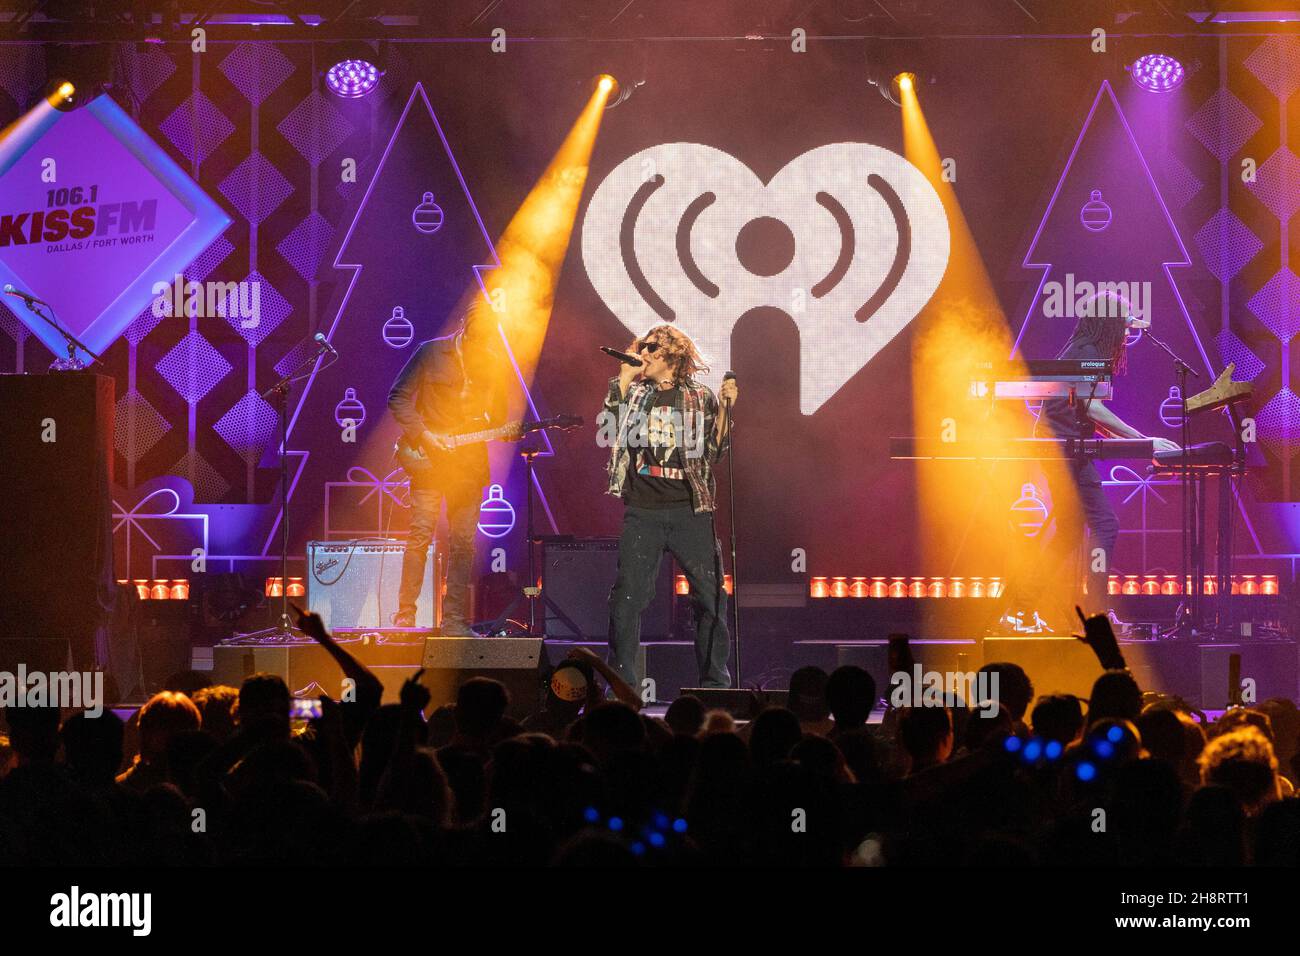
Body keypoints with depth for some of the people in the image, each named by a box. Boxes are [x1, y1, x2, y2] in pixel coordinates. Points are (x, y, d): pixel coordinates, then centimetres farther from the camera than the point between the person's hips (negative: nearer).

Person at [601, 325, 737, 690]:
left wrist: (725, 408, -7)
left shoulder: (701, 398, 8)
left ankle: (715, 683, 6)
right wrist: (625, 376, -3)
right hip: (642, 512, 1)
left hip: (690, 510, -1)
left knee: (710, 595, -3)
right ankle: (622, 684, 2)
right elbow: (608, 425, -5)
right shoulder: (634, 394, 12)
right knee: (627, 596, -5)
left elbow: (715, 451, 5)